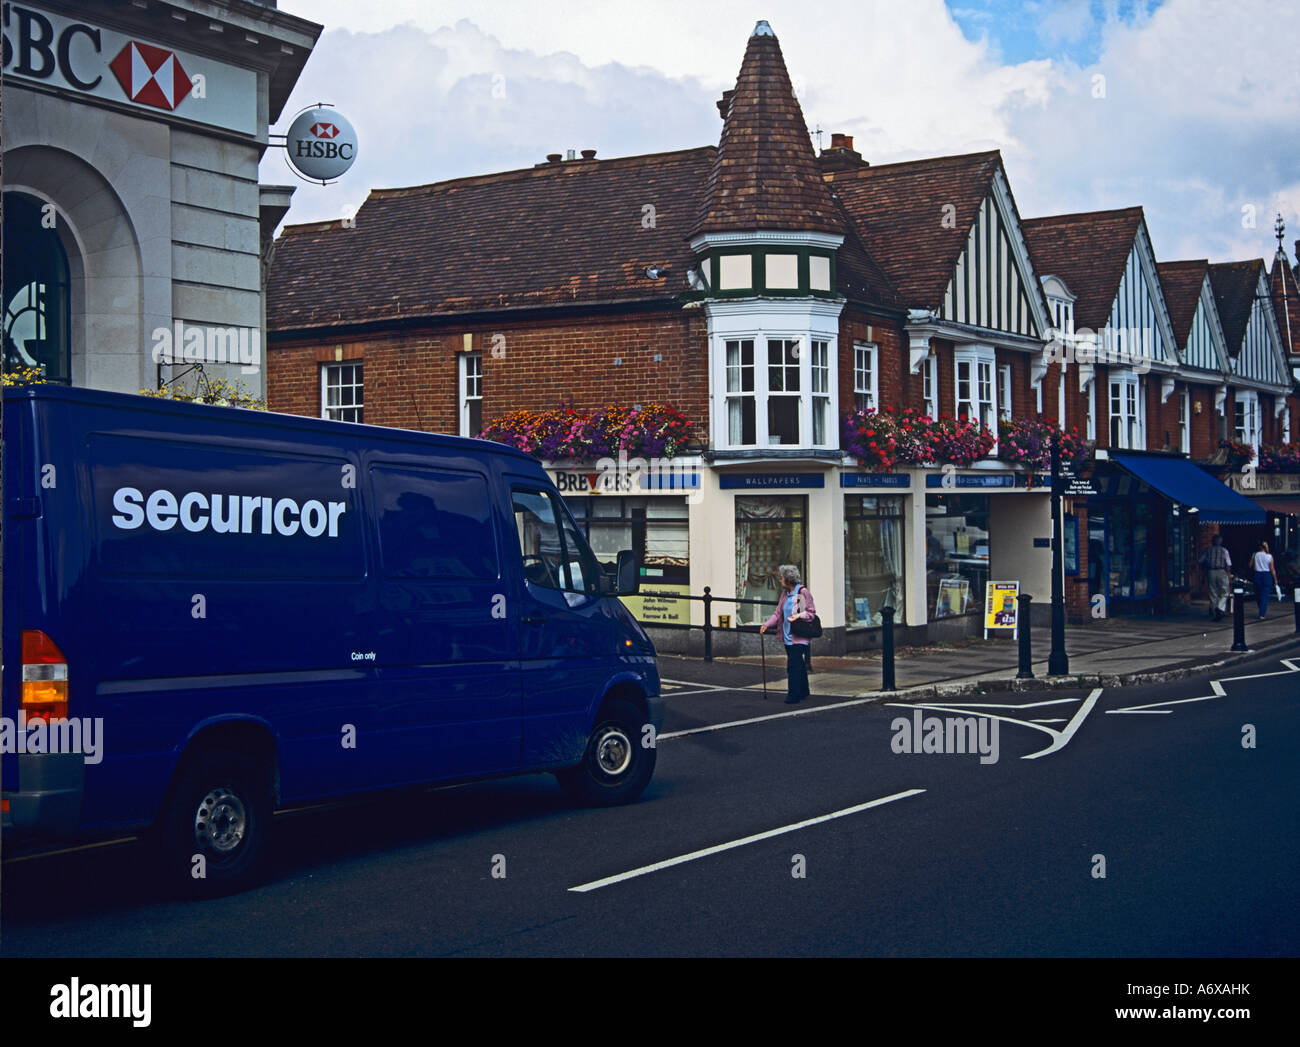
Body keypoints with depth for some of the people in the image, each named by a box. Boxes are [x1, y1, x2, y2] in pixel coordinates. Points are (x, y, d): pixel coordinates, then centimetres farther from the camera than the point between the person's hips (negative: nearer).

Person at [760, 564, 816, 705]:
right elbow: (778, 612, 14)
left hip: (799, 637, -7)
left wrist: (799, 616, -23)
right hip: (787, 636, 7)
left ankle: (793, 695, -10)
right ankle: (803, 691, 25)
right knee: (799, 664, 15)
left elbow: (811, 612, -7)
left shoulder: (803, 593, -9)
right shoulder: (785, 593, 13)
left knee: (793, 665, -12)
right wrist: (767, 624, 2)